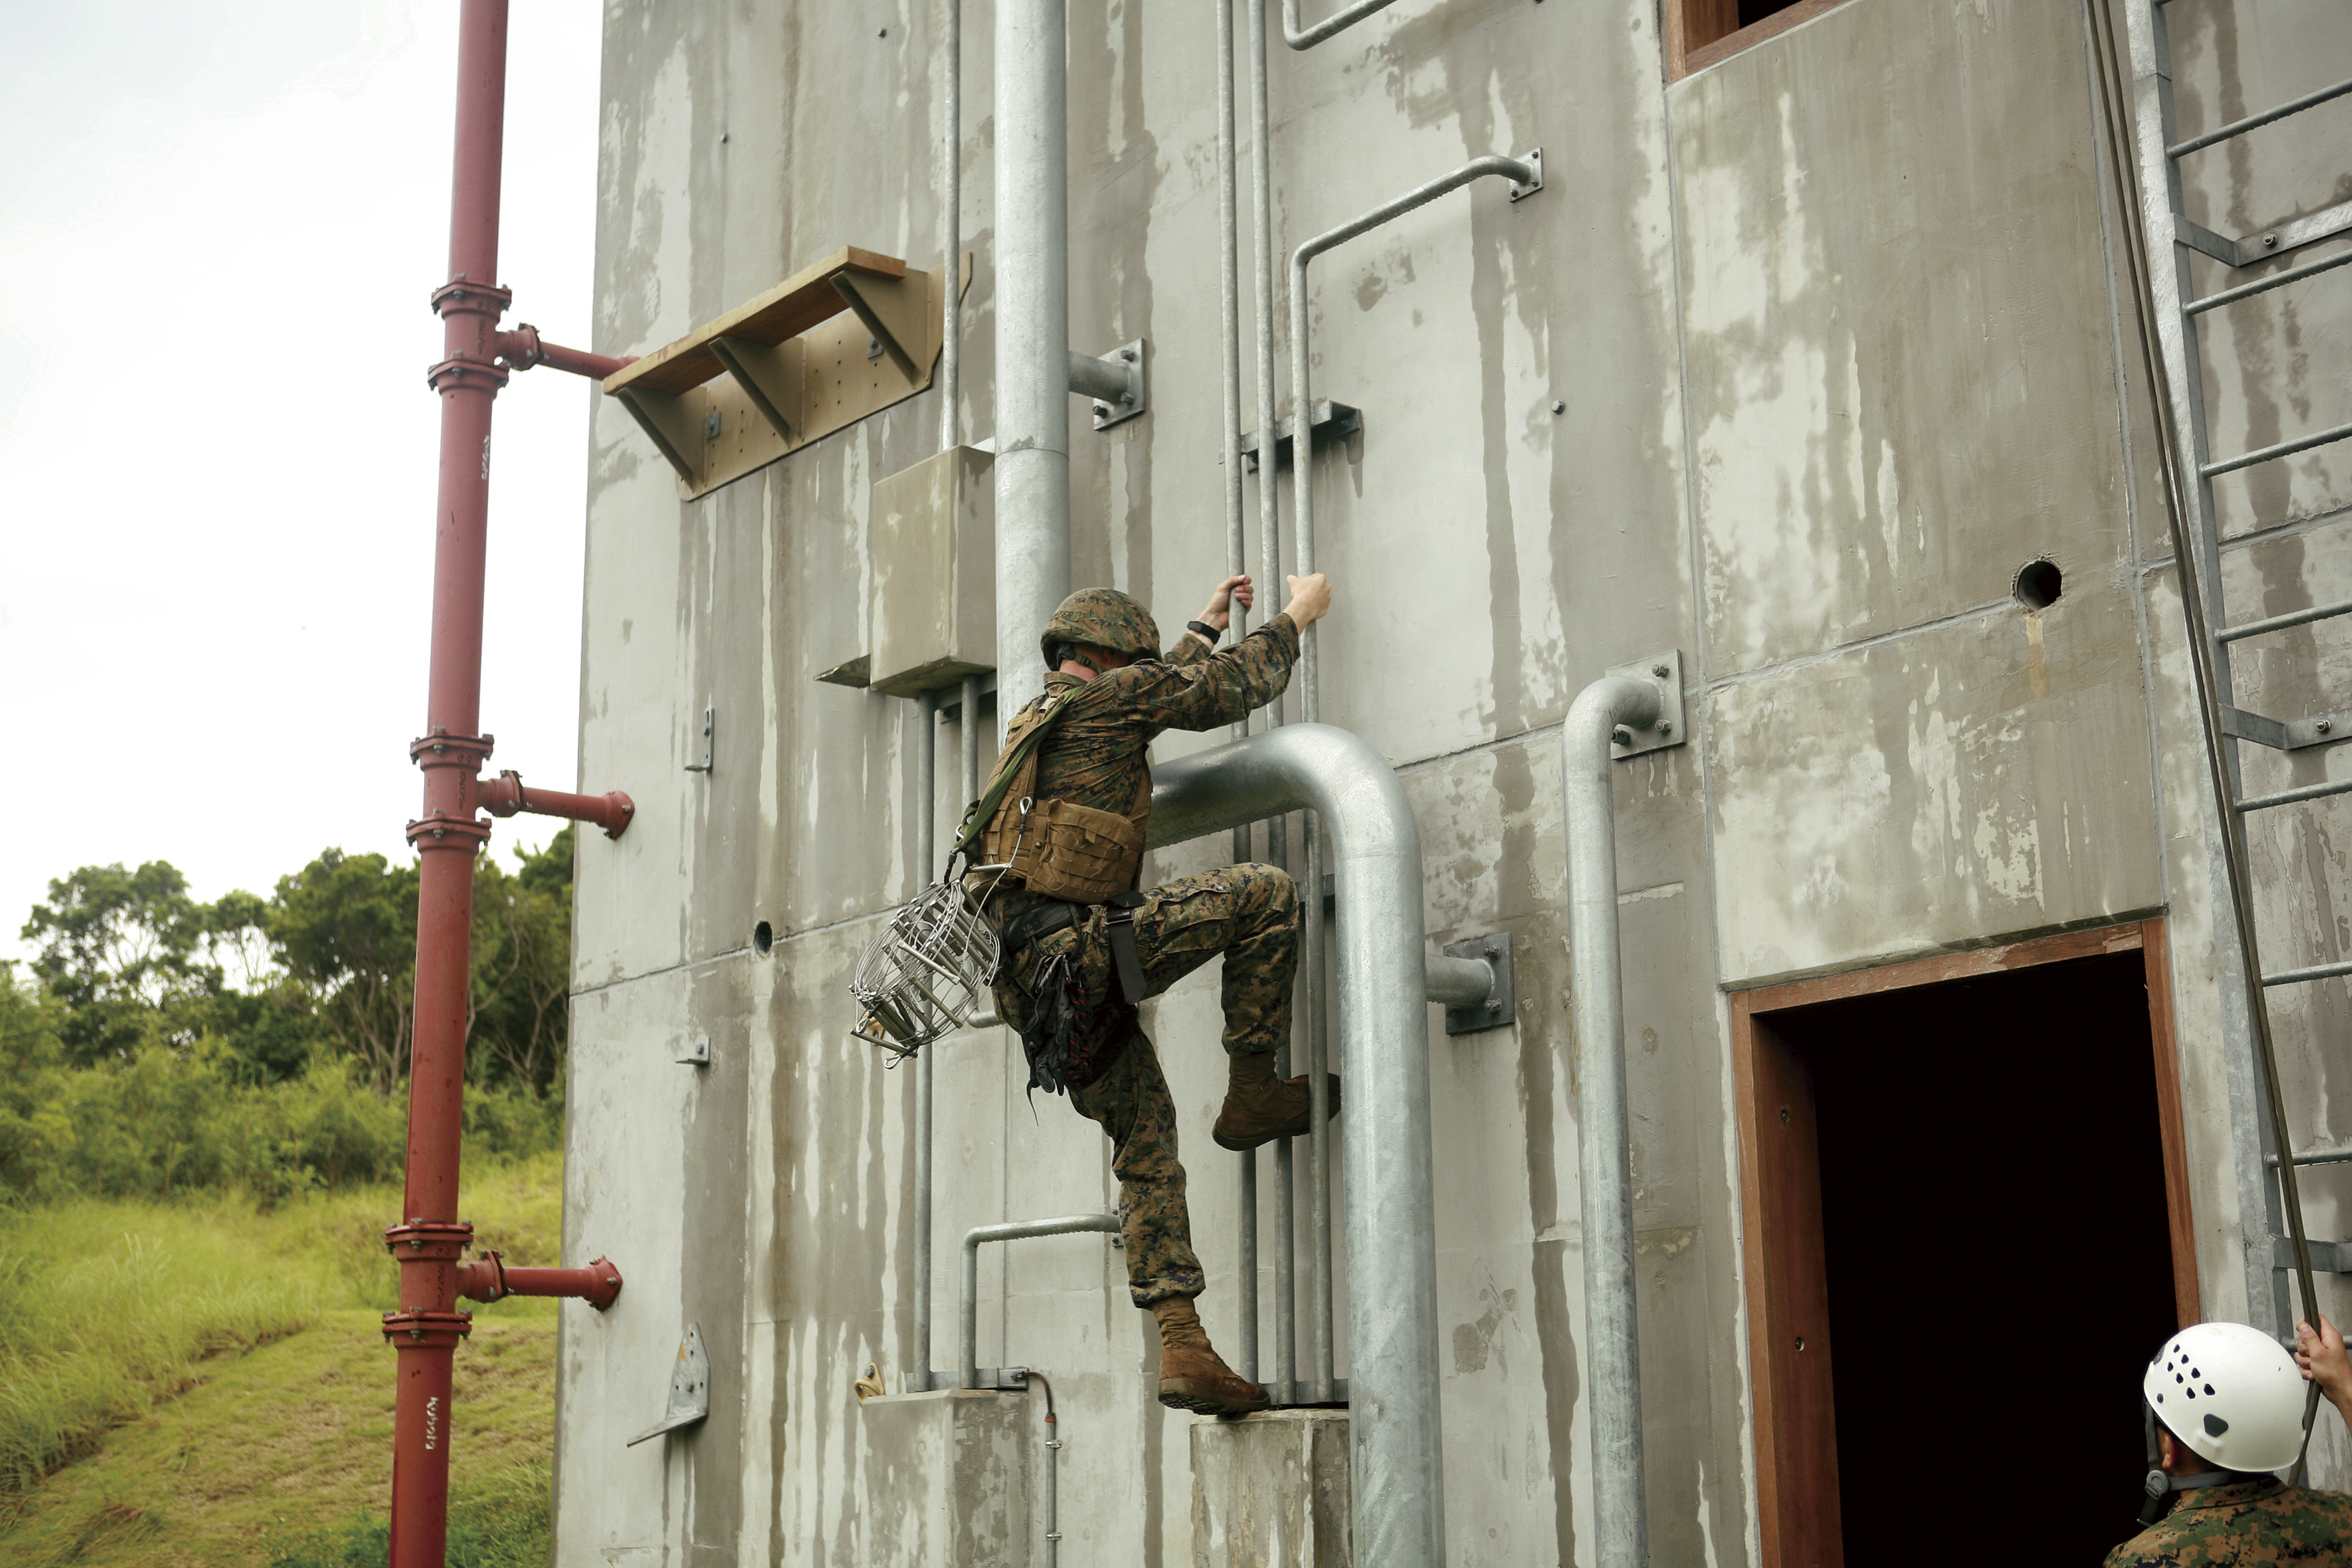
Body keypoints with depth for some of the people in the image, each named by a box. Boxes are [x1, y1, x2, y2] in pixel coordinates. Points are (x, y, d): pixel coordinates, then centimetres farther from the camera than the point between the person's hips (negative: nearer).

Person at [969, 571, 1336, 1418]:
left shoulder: (1036, 720, 27)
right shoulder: (1100, 695, 0)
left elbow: (1158, 693, 43)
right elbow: (1228, 689, 5)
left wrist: (1207, 625, 52)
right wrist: (1298, 614, 20)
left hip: (1037, 979, 9)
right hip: (1081, 946, -9)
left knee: (1148, 1149, 10)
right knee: (1265, 892, -8)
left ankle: (1183, 1349, 5)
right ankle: (1253, 1094, 0)